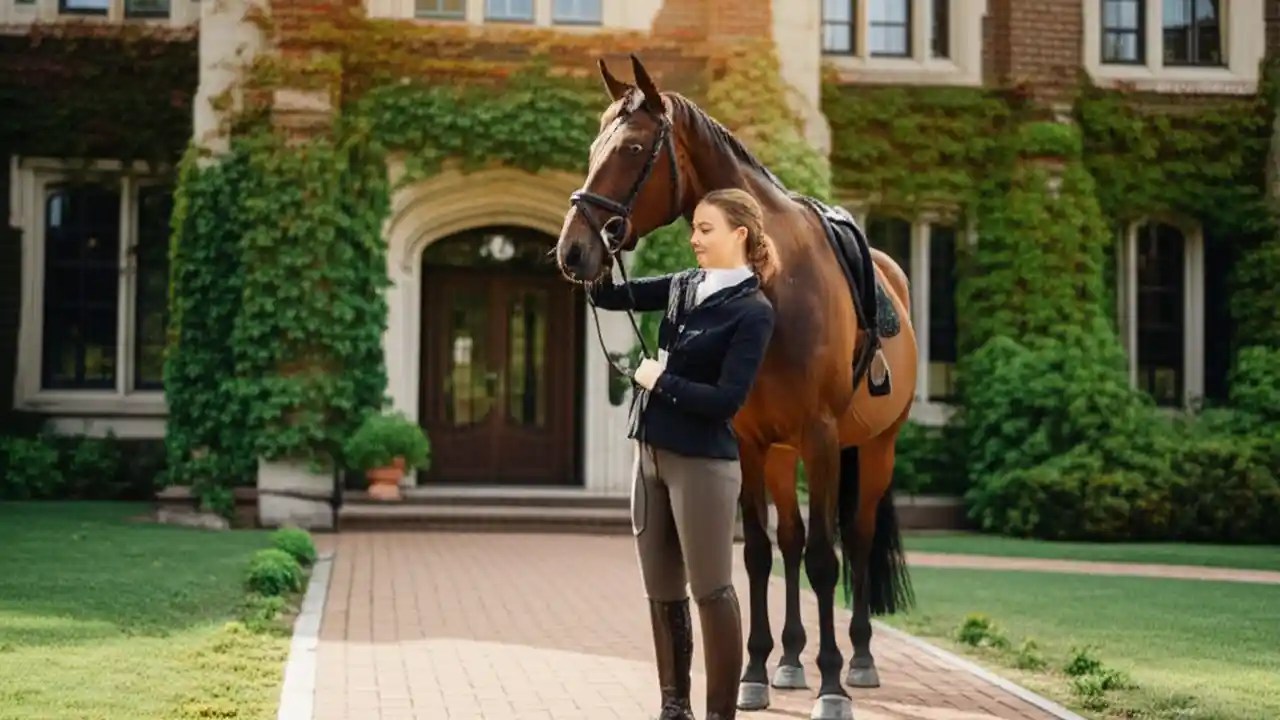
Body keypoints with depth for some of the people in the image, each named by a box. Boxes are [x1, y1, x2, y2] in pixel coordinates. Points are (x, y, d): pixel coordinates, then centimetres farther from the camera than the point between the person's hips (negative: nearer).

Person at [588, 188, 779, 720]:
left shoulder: (752, 311, -12)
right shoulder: (684, 287, 8)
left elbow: (727, 399, -18)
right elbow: (609, 296, 12)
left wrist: (660, 381, -13)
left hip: (702, 463, -7)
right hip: (651, 455, 7)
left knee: (711, 590, 0)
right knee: (662, 593, 12)